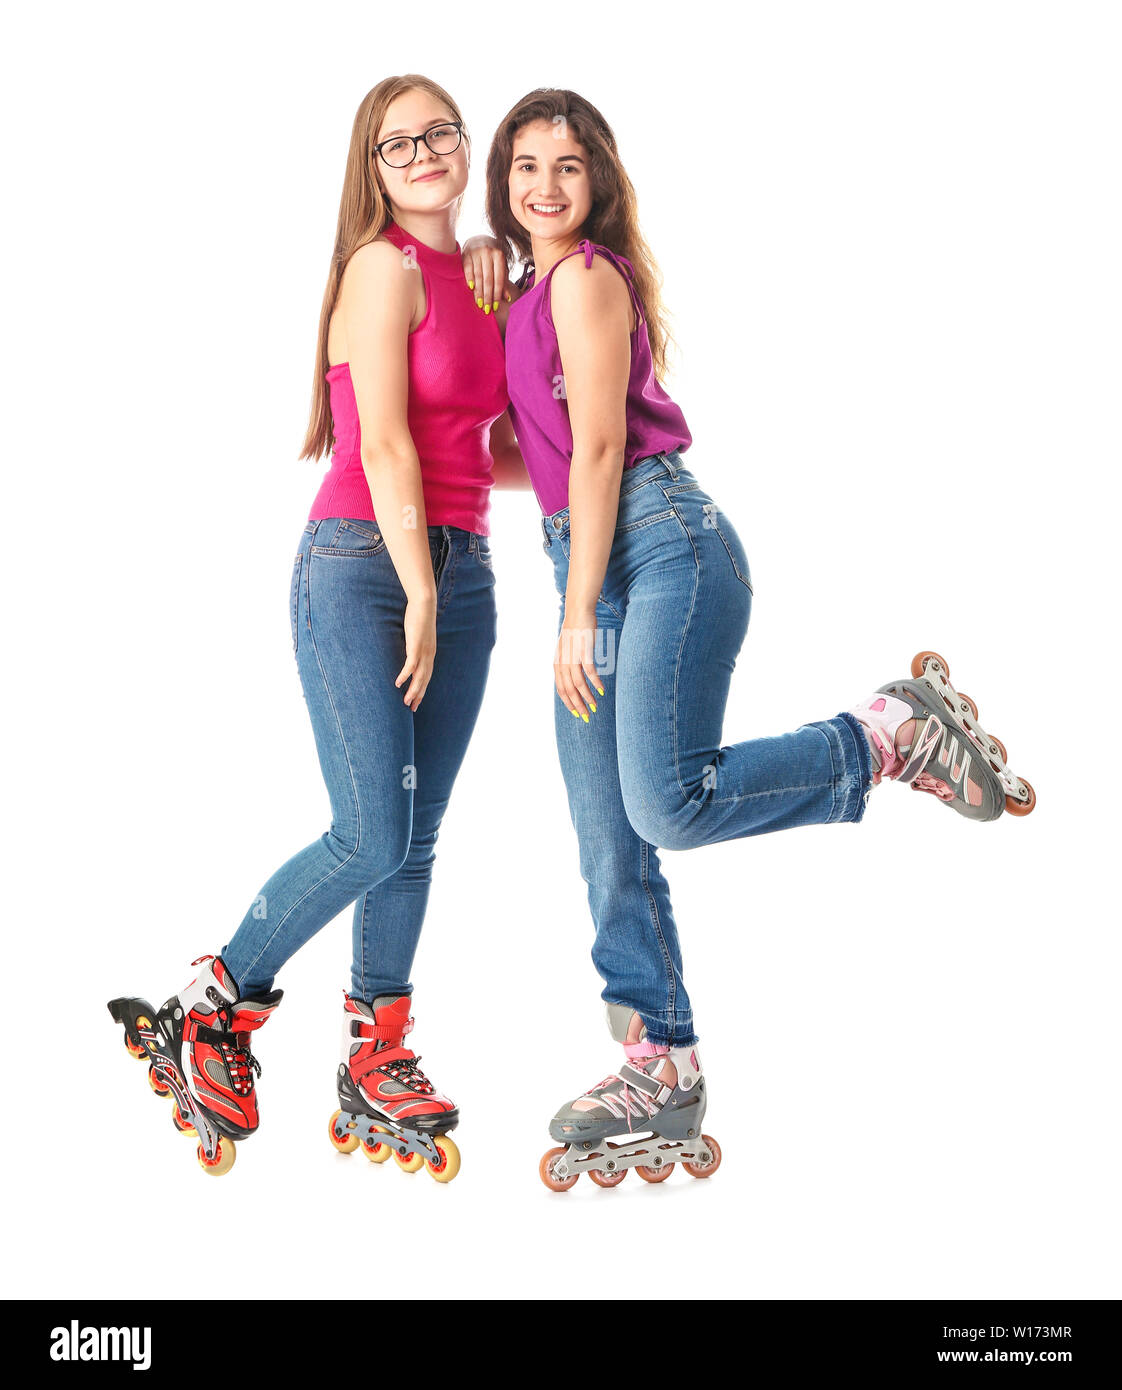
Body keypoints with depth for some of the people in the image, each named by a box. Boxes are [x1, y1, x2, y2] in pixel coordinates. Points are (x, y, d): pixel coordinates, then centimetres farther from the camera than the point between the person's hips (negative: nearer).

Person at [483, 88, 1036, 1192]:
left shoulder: (586, 275, -4)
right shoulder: (527, 291, 23)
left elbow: (599, 448, -10)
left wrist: (579, 616, -12)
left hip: (663, 545, -8)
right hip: (586, 564, 9)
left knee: (668, 803, -22)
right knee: (609, 847, 4)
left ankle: (895, 735, -3)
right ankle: (662, 1072, 10)